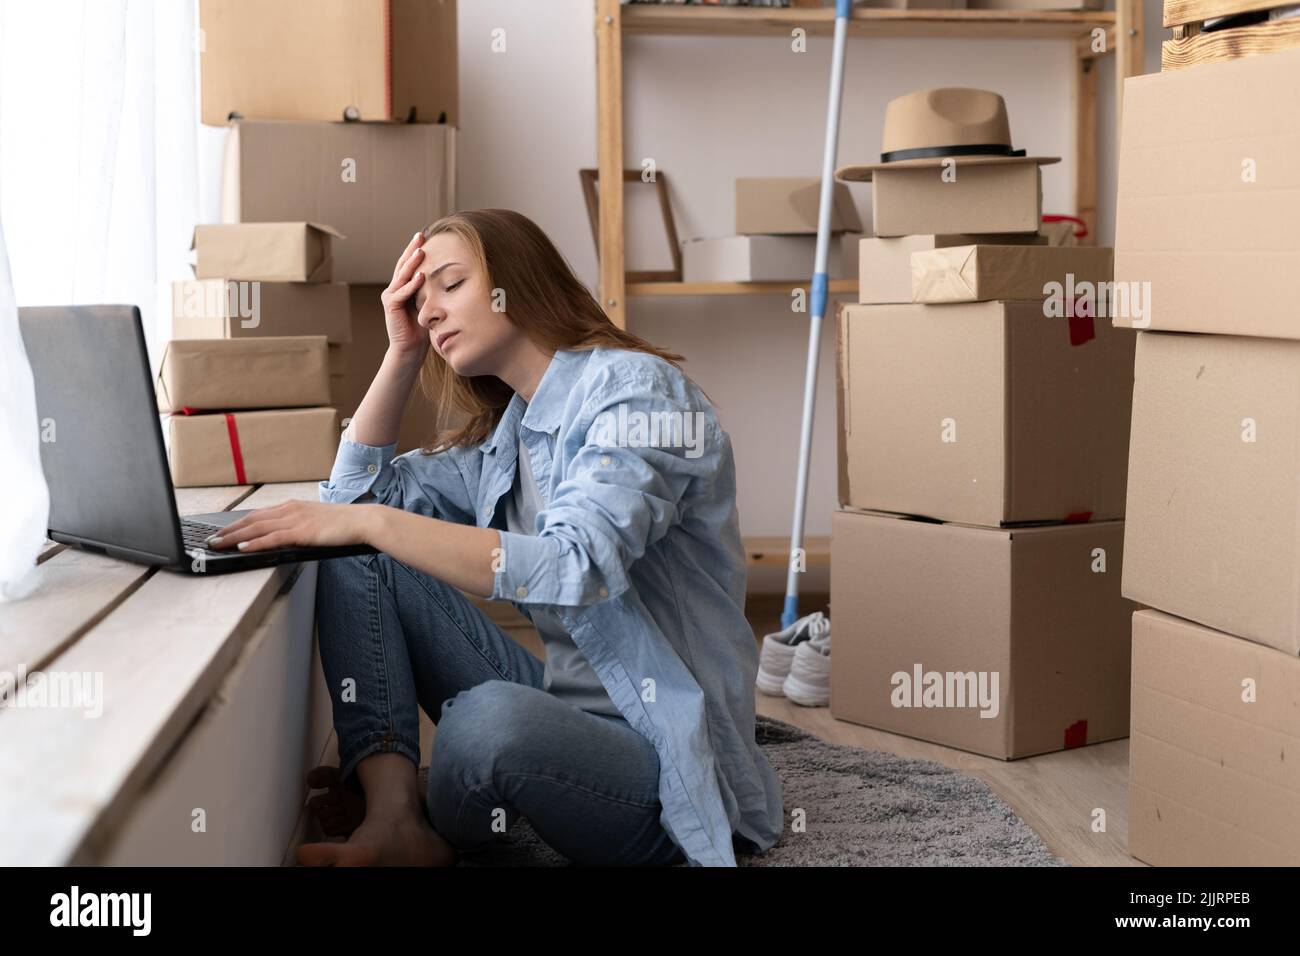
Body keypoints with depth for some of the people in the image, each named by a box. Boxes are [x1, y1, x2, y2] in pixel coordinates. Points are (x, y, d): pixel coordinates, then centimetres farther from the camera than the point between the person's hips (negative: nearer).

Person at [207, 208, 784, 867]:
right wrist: (402, 351, 8)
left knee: (490, 715, -38)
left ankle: (436, 828, 0)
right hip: (560, 701, 8)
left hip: (665, 761, -7)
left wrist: (369, 522, -31)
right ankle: (394, 818, -15)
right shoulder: (505, 430, 13)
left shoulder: (635, 388, -14)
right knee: (358, 558, 0)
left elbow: (578, 566, -29)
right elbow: (360, 488, 17)